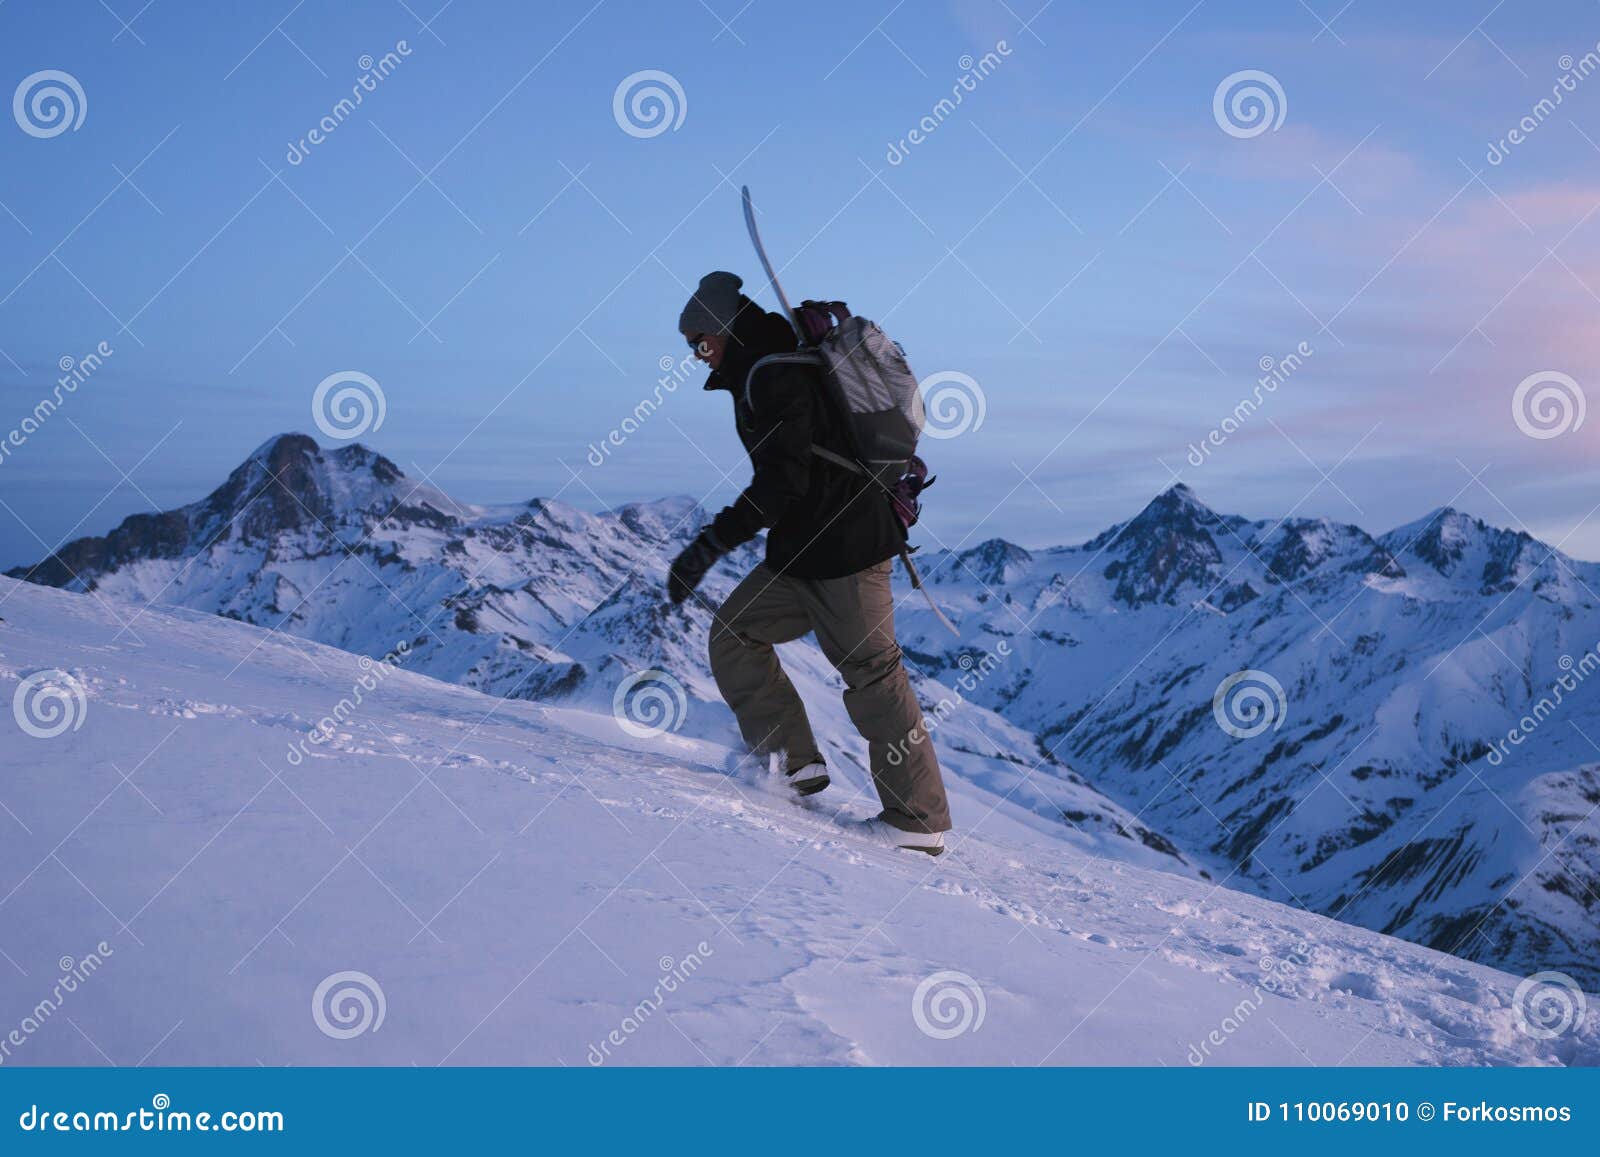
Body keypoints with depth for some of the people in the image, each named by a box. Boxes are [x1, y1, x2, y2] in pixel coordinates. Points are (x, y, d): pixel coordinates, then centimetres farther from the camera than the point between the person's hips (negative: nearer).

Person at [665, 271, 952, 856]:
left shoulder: (774, 377, -17)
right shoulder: (765, 372, 16)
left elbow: (783, 480, -27)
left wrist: (711, 544, -30)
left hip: (844, 549, -10)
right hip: (802, 550, 10)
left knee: (871, 676, -6)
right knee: (735, 634, 6)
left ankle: (920, 821, 1)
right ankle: (793, 759, 6)